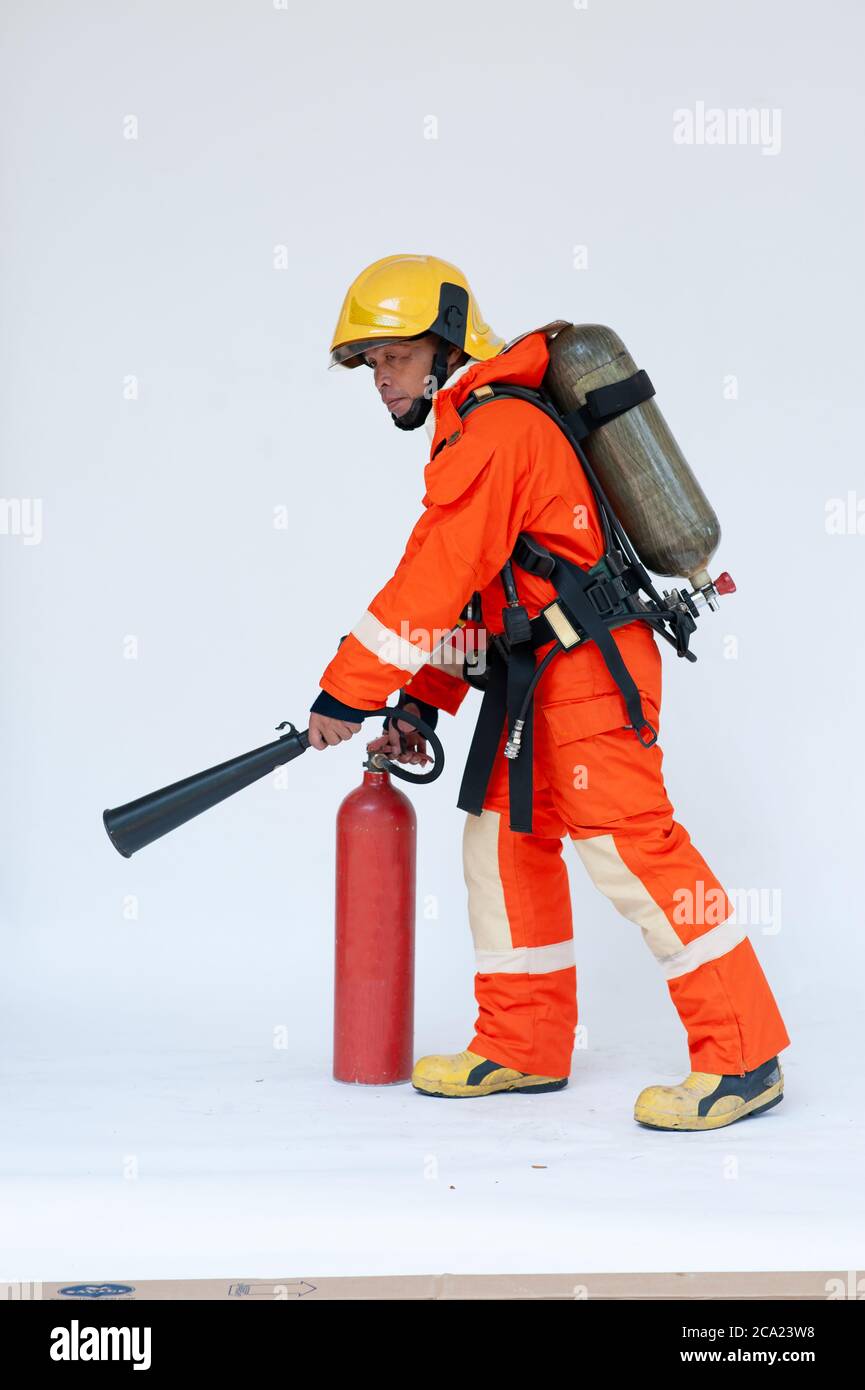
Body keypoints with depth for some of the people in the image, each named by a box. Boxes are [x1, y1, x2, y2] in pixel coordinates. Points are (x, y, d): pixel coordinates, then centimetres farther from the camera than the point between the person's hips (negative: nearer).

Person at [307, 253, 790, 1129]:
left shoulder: (493, 432, -14)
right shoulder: (475, 434, 20)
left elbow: (432, 580, -19)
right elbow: (467, 591, 21)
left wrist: (347, 693, -16)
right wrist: (421, 703, 15)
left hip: (590, 668, -11)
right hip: (544, 676, 11)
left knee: (627, 848, -13)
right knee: (503, 840, 12)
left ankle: (743, 1058, -9)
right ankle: (523, 1048, 19)